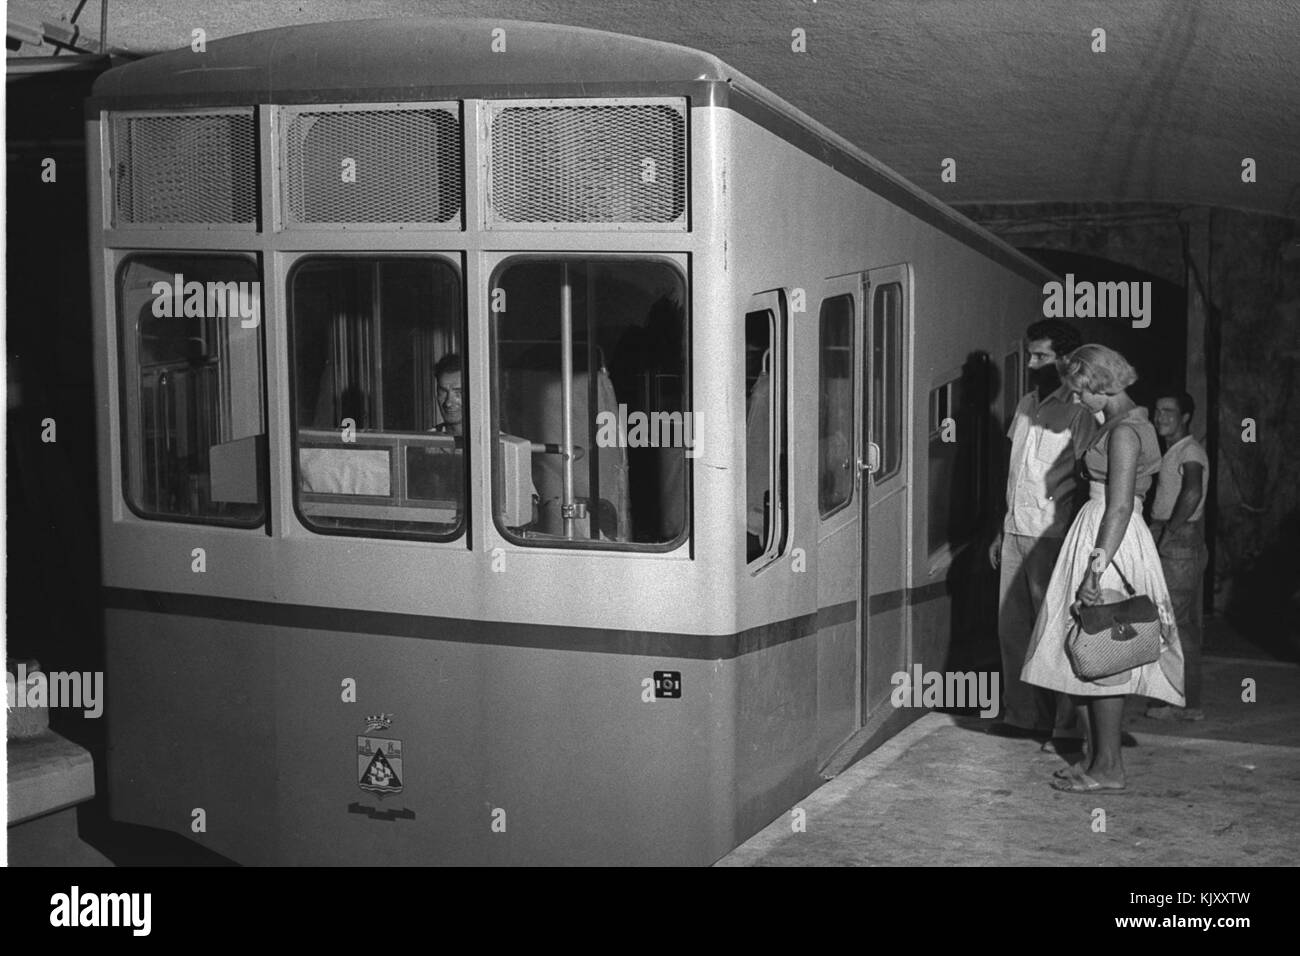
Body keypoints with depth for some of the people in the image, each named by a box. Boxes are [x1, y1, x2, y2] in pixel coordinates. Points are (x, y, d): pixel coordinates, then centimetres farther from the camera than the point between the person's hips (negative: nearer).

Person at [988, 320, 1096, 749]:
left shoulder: (1080, 413, -8)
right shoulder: (1025, 406, 16)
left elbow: (1084, 482, -12)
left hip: (1052, 536, -7)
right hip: (1015, 532, 7)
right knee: (1012, 628, 9)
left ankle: (1067, 727, 2)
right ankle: (1022, 714, 19)